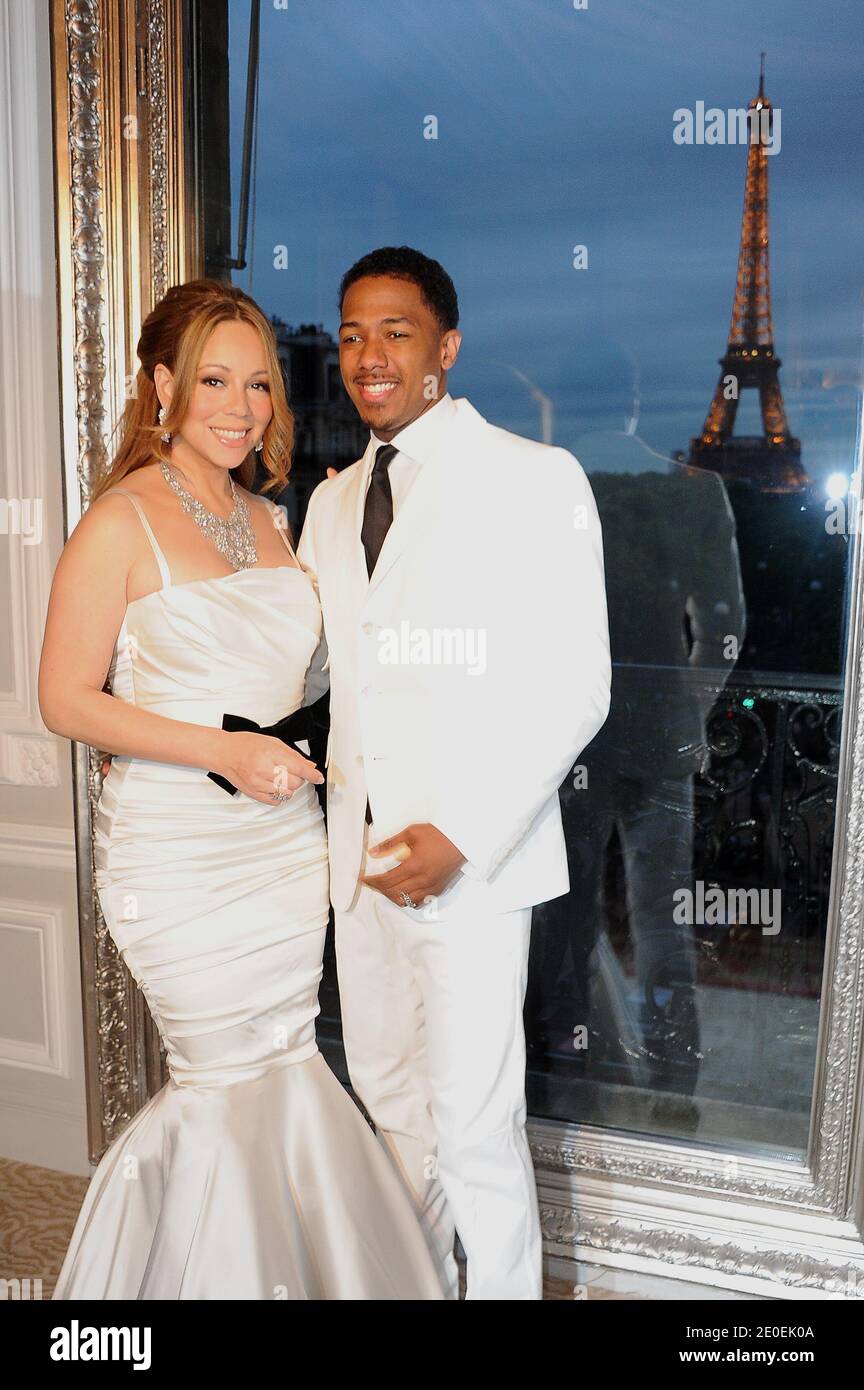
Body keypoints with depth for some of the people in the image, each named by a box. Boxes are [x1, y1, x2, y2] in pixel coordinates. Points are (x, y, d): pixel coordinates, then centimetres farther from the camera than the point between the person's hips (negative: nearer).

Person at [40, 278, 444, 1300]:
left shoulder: (268, 522, 11)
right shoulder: (122, 523, -9)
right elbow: (67, 700, -12)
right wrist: (221, 750, -19)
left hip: (285, 837, 6)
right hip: (176, 850, -6)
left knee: (268, 1081, 12)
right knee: (244, 1084, 2)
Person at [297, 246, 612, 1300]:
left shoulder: (535, 480, -8)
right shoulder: (331, 501, 13)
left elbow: (575, 688, -12)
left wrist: (462, 836, -18)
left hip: (469, 854, -6)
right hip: (358, 848, 6)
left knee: (473, 1123, 0)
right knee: (386, 1097, 19)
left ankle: (504, 1286, 26)